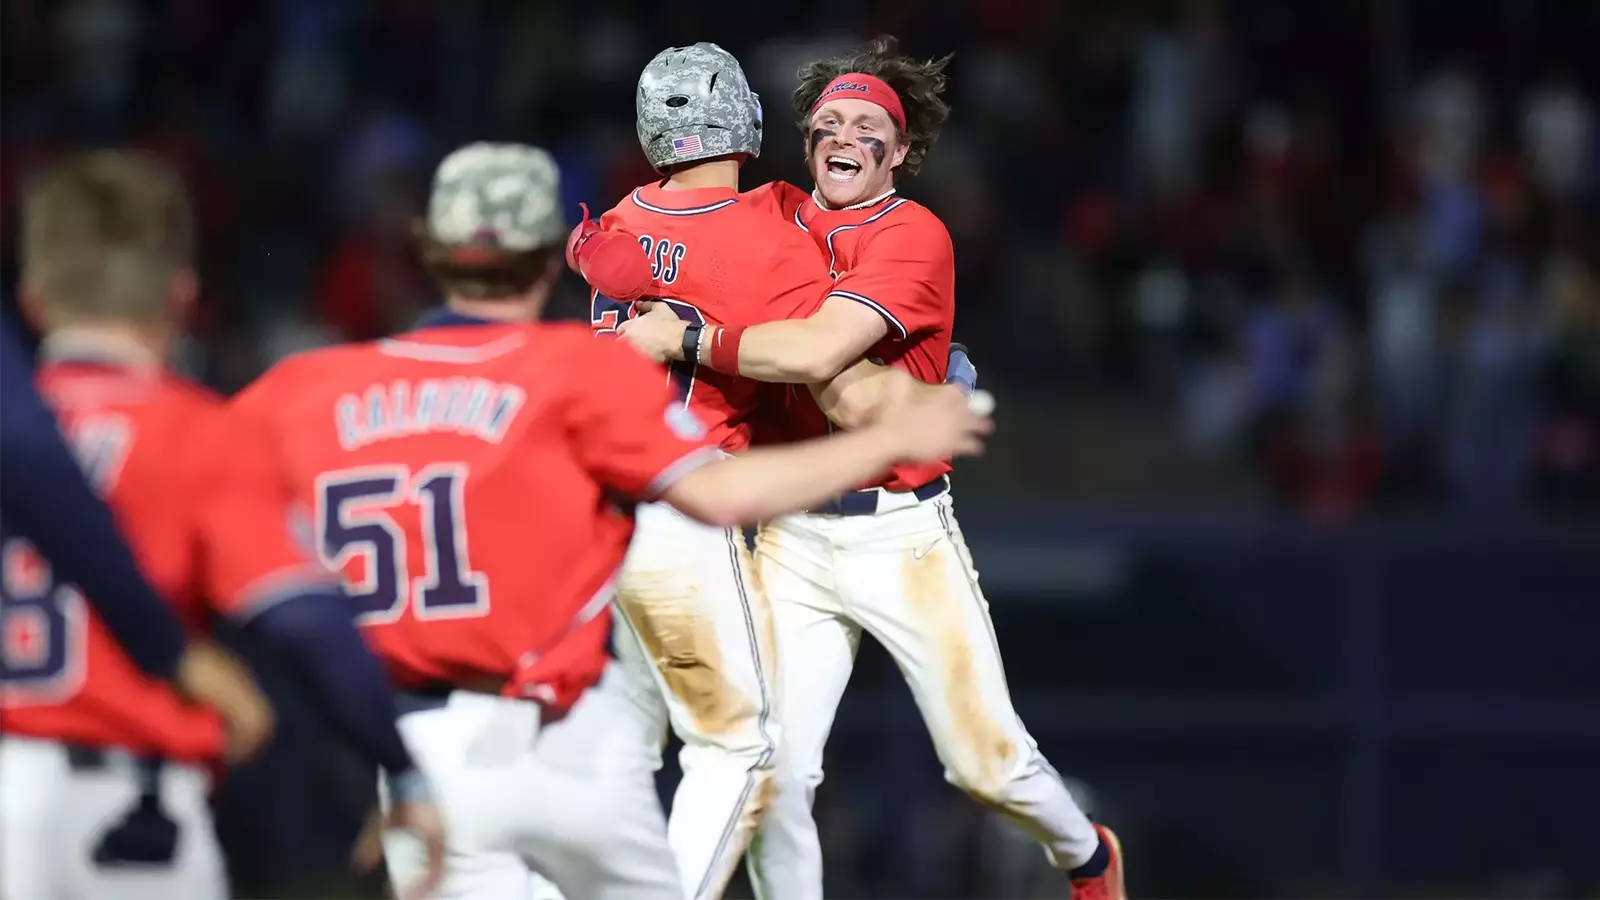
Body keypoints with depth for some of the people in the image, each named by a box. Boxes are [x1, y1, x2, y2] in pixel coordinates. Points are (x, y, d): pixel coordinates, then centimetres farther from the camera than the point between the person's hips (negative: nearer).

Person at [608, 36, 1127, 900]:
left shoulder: (913, 236, -11)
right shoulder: (773, 215, 7)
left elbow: (816, 351, -24)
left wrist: (683, 339, -17)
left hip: (901, 535, -4)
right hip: (794, 537, 4)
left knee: (987, 759, 0)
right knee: (775, 772, -8)